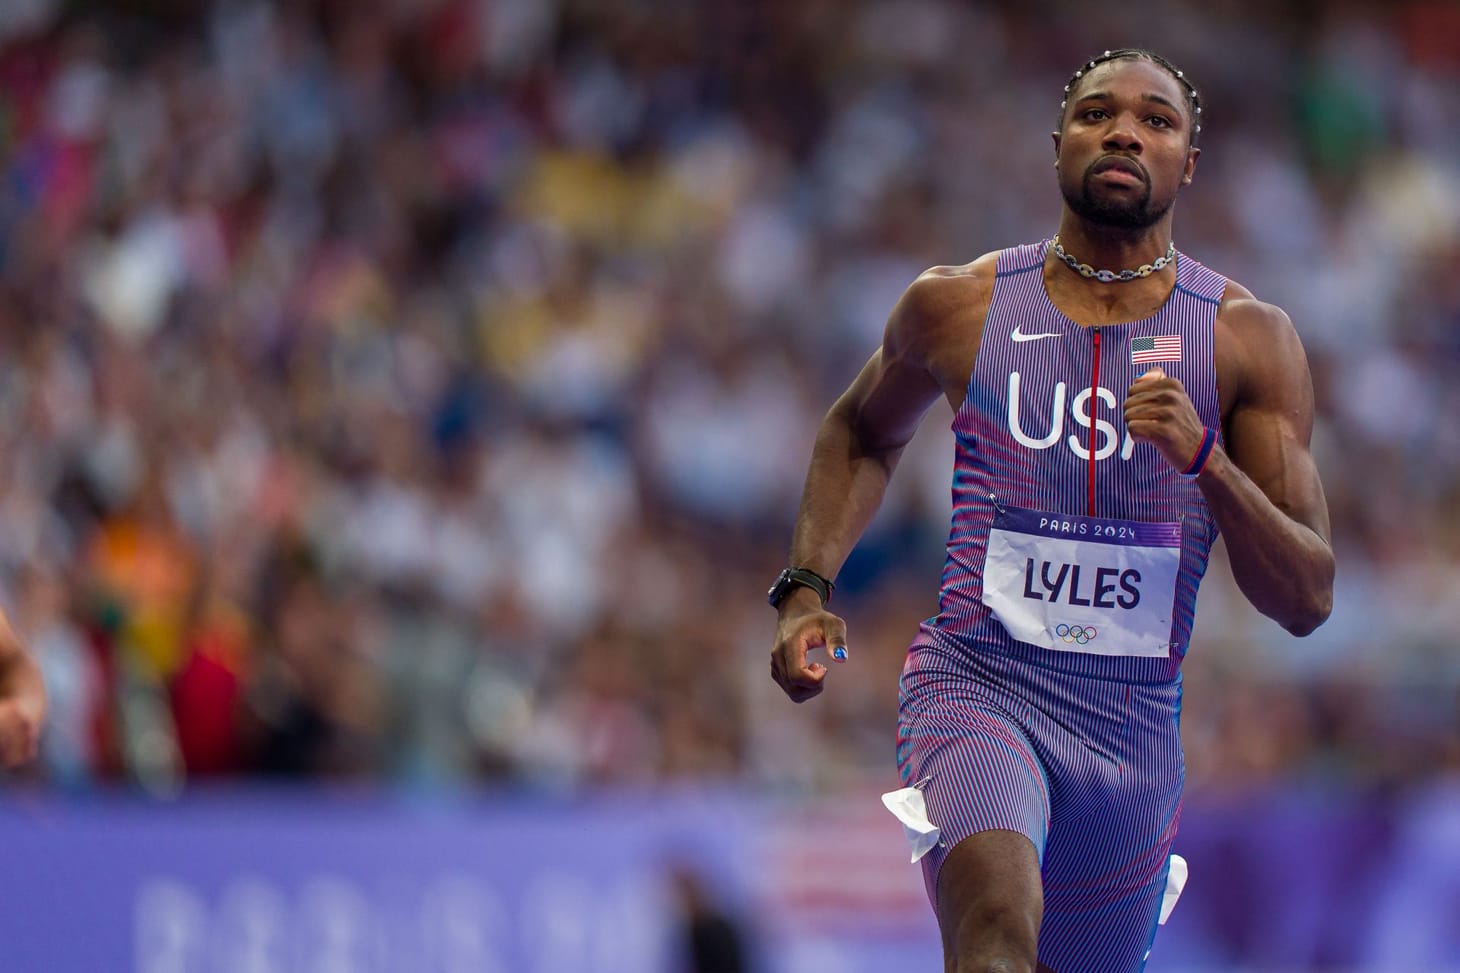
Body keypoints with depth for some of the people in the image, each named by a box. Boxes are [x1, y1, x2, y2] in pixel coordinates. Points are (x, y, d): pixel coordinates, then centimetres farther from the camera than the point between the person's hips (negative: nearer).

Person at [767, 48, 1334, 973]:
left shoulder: (1248, 337, 1)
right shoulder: (959, 305, 3)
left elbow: (1307, 601, -3)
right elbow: (863, 433, 25)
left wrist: (1204, 459, -19)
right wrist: (806, 587, 10)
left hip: (1132, 725, 2)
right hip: (975, 684, -2)